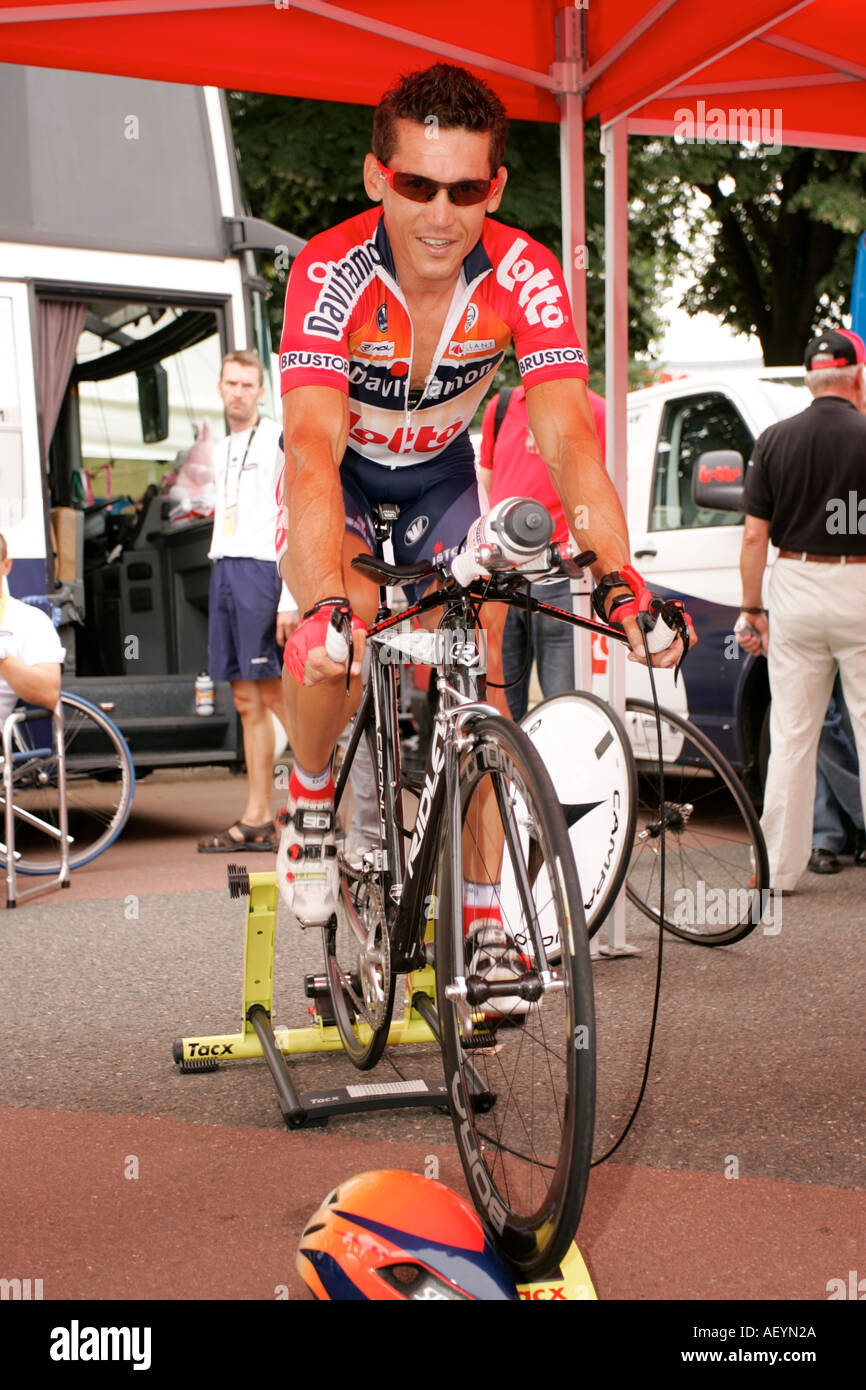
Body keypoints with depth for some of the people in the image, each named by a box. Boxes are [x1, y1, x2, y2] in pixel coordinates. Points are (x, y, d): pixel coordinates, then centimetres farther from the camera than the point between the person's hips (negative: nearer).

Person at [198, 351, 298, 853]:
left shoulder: (280, 440, -4)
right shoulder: (223, 449, 21)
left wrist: (289, 597, -18)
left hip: (263, 569, -8)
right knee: (247, 700, 6)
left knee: (275, 693, -10)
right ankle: (257, 818, 9)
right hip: (226, 570, 8)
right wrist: (226, 577, 16)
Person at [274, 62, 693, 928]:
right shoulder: (331, 272, -34)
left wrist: (617, 578, -51)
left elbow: (567, 438, -35)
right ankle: (310, 802, 2)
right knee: (332, 643, -29)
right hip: (341, 477, -2)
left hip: (441, 475, 2)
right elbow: (313, 445, -46)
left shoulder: (524, 276, -27)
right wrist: (328, 605, -62)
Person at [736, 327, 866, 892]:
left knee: (791, 734, 8)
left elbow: (755, 535, 2)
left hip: (794, 589, 3)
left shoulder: (775, 441, 3)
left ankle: (781, 867, 12)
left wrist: (752, 609, 9)